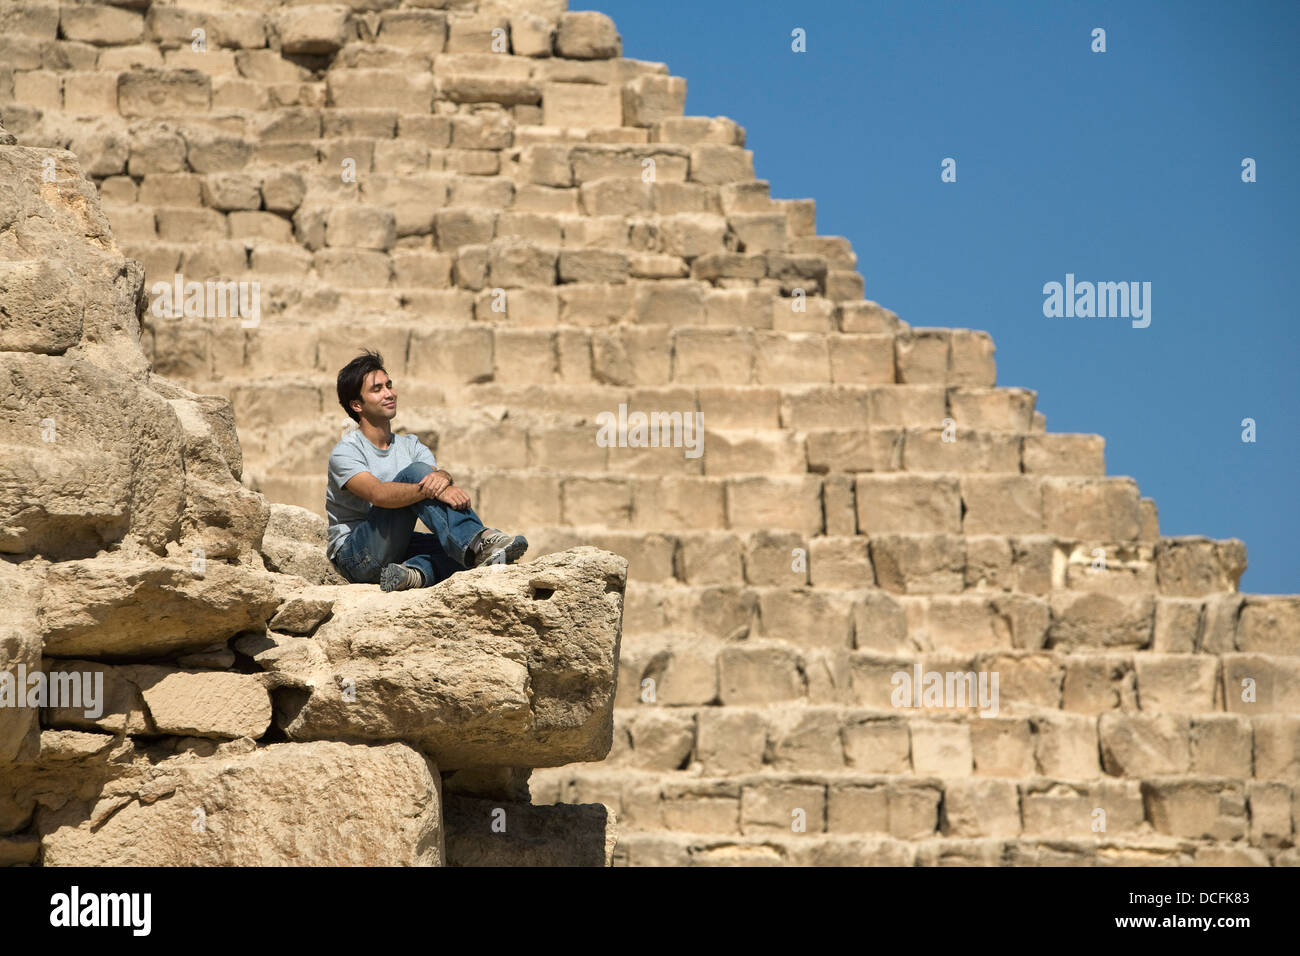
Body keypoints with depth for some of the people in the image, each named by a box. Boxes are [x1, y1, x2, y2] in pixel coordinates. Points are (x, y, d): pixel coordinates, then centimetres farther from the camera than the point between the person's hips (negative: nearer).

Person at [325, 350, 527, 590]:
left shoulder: (409, 446, 15)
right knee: (415, 472, -25)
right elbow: (378, 494, -26)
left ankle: (417, 572, -45)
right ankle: (477, 544, -43)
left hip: (398, 548, 6)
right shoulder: (345, 452, -6)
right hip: (356, 556, -6)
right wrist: (434, 490, -38)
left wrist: (443, 477, -31)